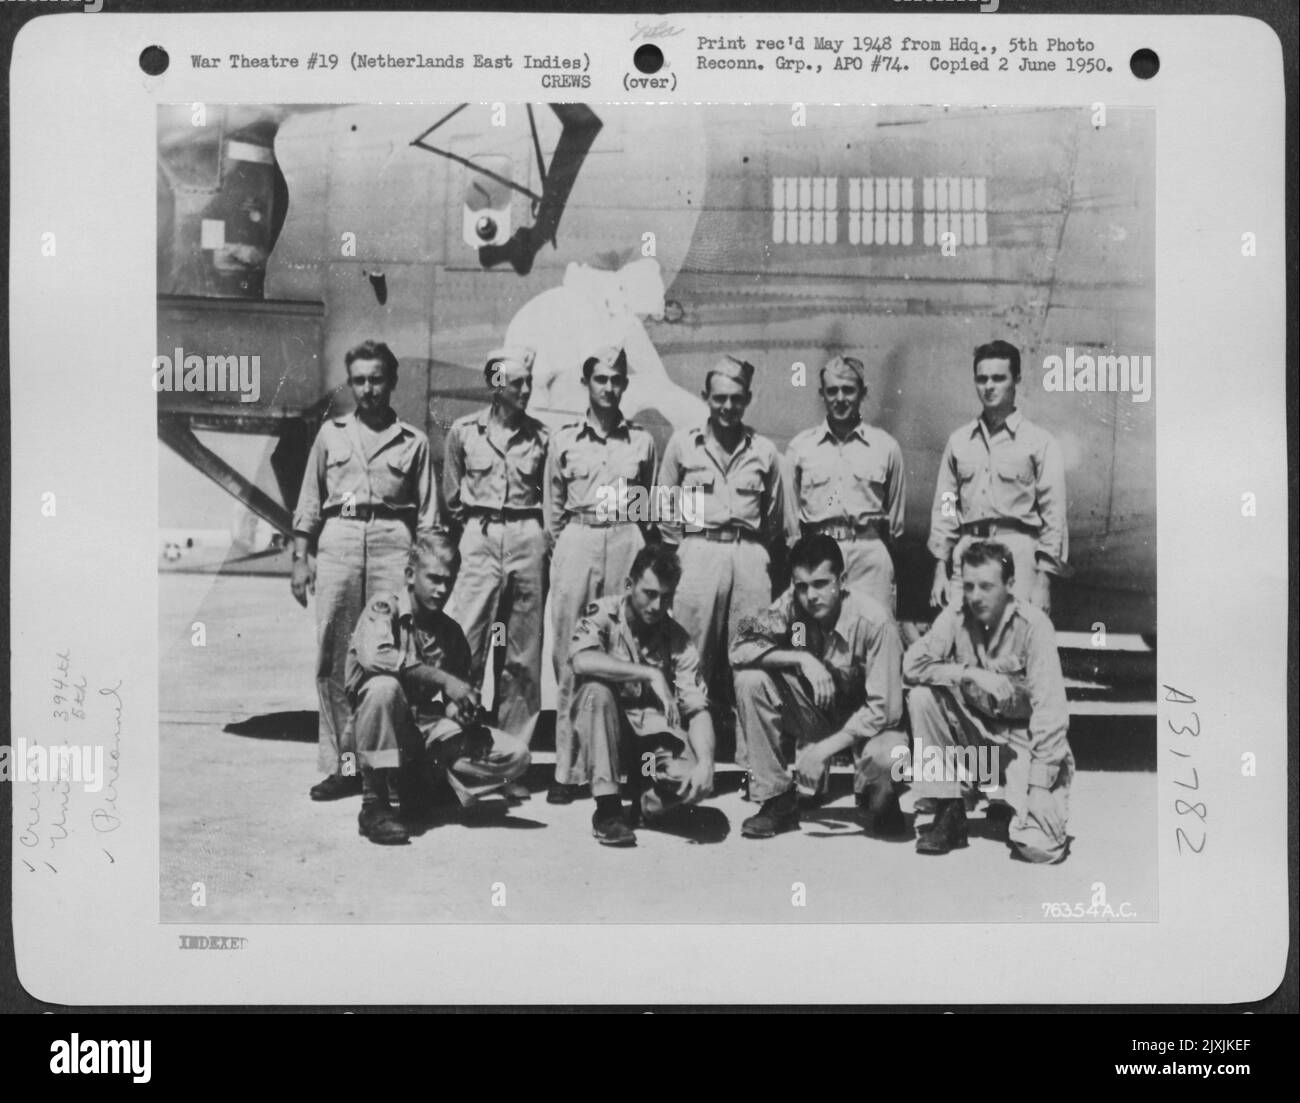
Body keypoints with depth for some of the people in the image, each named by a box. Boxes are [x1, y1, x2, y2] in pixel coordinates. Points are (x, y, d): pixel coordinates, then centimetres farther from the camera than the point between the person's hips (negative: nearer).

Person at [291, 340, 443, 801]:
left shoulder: (413, 440, 12)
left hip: (393, 539, -1)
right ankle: (340, 763, 1)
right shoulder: (331, 433, 17)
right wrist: (300, 558, 7)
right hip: (338, 538, 2)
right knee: (333, 656, -3)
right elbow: (308, 503, 16)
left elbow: (428, 514, 11)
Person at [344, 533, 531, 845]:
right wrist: (444, 679, -29)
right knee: (384, 685, -37)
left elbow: (456, 701, 12)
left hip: (430, 728, 5)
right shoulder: (385, 608, -8)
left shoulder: (451, 632, 9)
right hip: (384, 728, -4)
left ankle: (416, 783, 5)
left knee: (515, 755, -12)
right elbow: (373, 656, -31)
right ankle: (373, 804, -24)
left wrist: (465, 709, -14)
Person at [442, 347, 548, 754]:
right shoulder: (464, 430, 5)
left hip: (528, 537, 1)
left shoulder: (540, 436, 6)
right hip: (479, 538, -1)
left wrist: (542, 535, 6)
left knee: (524, 652, 3)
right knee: (465, 644, -9)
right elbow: (452, 496, 13)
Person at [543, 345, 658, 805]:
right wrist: (559, 546, 9)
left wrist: (646, 549, 12)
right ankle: (569, 770, -3)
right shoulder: (564, 440, 11)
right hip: (577, 541, 0)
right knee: (571, 659, -4)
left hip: (628, 540, 1)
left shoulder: (641, 440, 13)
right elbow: (553, 507, 15)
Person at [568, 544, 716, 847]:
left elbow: (697, 710, -9)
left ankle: (646, 804, 10)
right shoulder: (603, 613, -9)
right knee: (597, 687, -33)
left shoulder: (678, 640, -4)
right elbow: (581, 660, -31)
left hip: (654, 734, 1)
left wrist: (705, 762, -27)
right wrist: (651, 674, -31)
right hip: (605, 731, -1)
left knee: (697, 783, -28)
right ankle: (607, 808, -24)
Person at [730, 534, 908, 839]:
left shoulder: (873, 620, -25)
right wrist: (801, 659, -31)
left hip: (865, 723, -4)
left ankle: (875, 798, 2)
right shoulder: (791, 605, -15)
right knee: (751, 679, -22)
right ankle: (777, 800, -10)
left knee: (888, 758, -39)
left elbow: (883, 709, -25)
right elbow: (740, 649, -20)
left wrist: (825, 748, -30)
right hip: (815, 715, 4)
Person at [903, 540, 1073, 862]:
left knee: (1040, 846, -23)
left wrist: (1040, 786, -26)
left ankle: (1022, 807, 16)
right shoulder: (956, 617, -7)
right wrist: (969, 673, -25)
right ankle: (949, 814, -10)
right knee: (922, 697, -23)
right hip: (977, 729, 4)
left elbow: (1050, 709, -22)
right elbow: (912, 665, -15)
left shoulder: (1033, 625, -19)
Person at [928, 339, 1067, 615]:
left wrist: (1043, 579, -7)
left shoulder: (1040, 442, 4)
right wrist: (940, 569, 8)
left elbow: (1053, 515, 0)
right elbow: (944, 508, 15)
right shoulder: (958, 441, 14)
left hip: (1019, 550, -3)